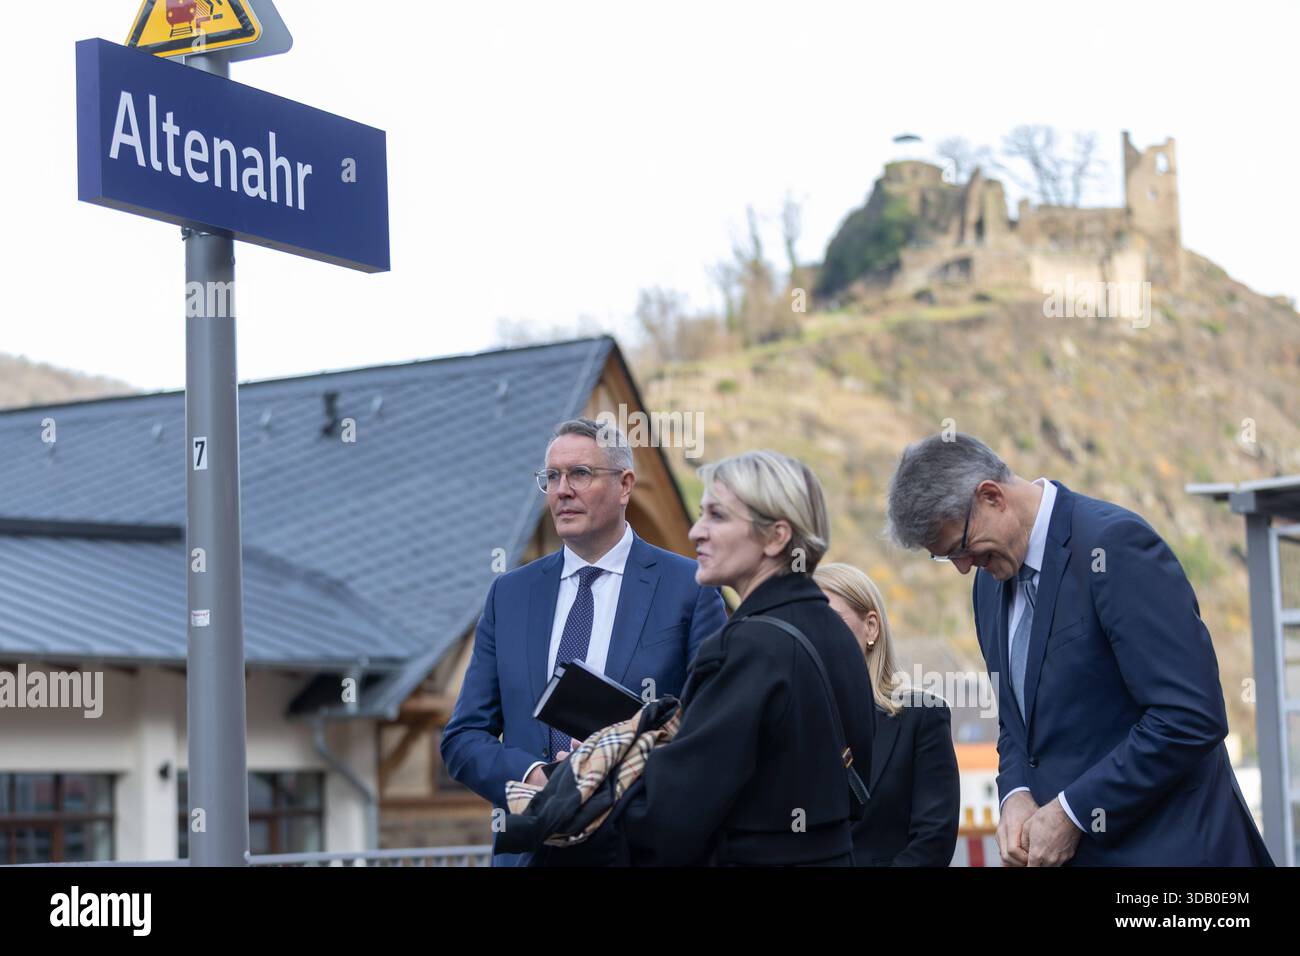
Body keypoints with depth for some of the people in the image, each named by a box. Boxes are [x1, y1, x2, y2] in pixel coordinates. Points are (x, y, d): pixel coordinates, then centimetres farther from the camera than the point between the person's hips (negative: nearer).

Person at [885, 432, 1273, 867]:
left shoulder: (1114, 542, -16)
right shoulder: (991, 581, 11)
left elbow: (1193, 718, -21)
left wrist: (1071, 812, -17)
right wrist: (1016, 795, -2)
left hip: (1161, 847, -7)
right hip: (1067, 846, 7)